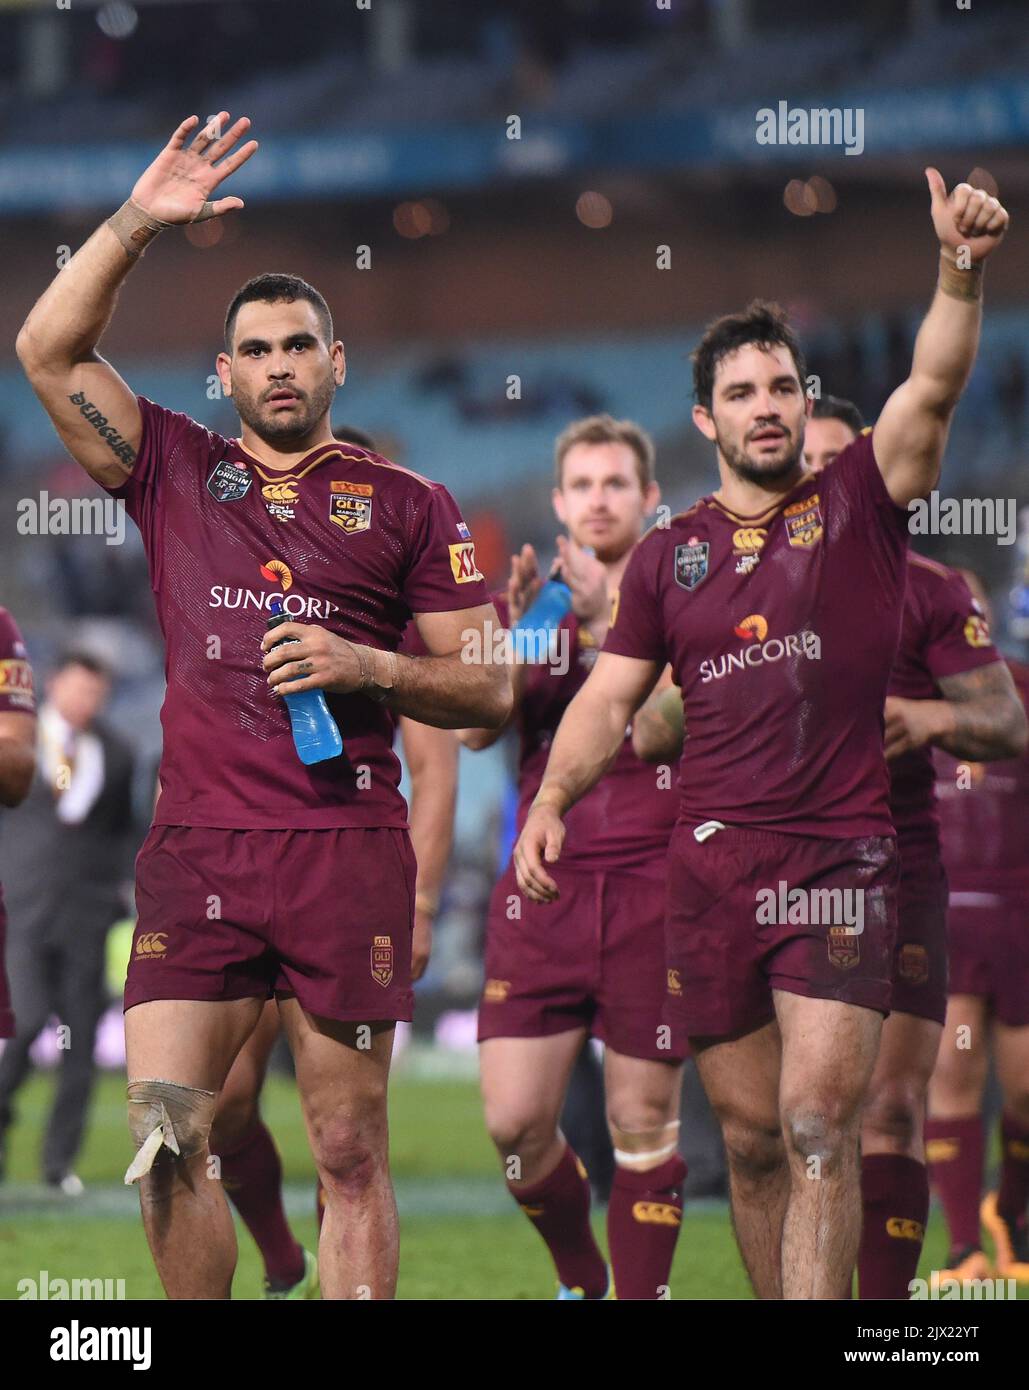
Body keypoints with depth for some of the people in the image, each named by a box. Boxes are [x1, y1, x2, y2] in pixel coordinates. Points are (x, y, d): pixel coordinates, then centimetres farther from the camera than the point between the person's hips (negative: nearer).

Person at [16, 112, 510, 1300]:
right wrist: (136, 225, -2)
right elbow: (48, 351, 4)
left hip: (348, 854, -1)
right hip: (197, 850, 1)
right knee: (164, 1136, -9)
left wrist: (366, 668, -7)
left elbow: (487, 689, 9)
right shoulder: (176, 472, 13)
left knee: (349, 1151, 1)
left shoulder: (404, 505, 11)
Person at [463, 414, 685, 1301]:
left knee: (643, 1121, -3)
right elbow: (474, 728, 0)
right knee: (514, 1122, -3)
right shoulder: (531, 600, 12)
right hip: (542, 888, 3)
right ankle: (579, 1281, 20)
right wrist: (518, 631, -15)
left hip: (652, 886, -3)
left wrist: (607, 622, -21)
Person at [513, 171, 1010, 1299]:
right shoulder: (670, 553, 12)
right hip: (709, 860, 4)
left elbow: (932, 391, -10)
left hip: (840, 857, -3)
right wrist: (552, 798, -6)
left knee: (818, 1127, -13)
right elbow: (609, 698, 12)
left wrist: (961, 271, -26)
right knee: (751, 1135, 8)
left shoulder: (858, 506, 4)